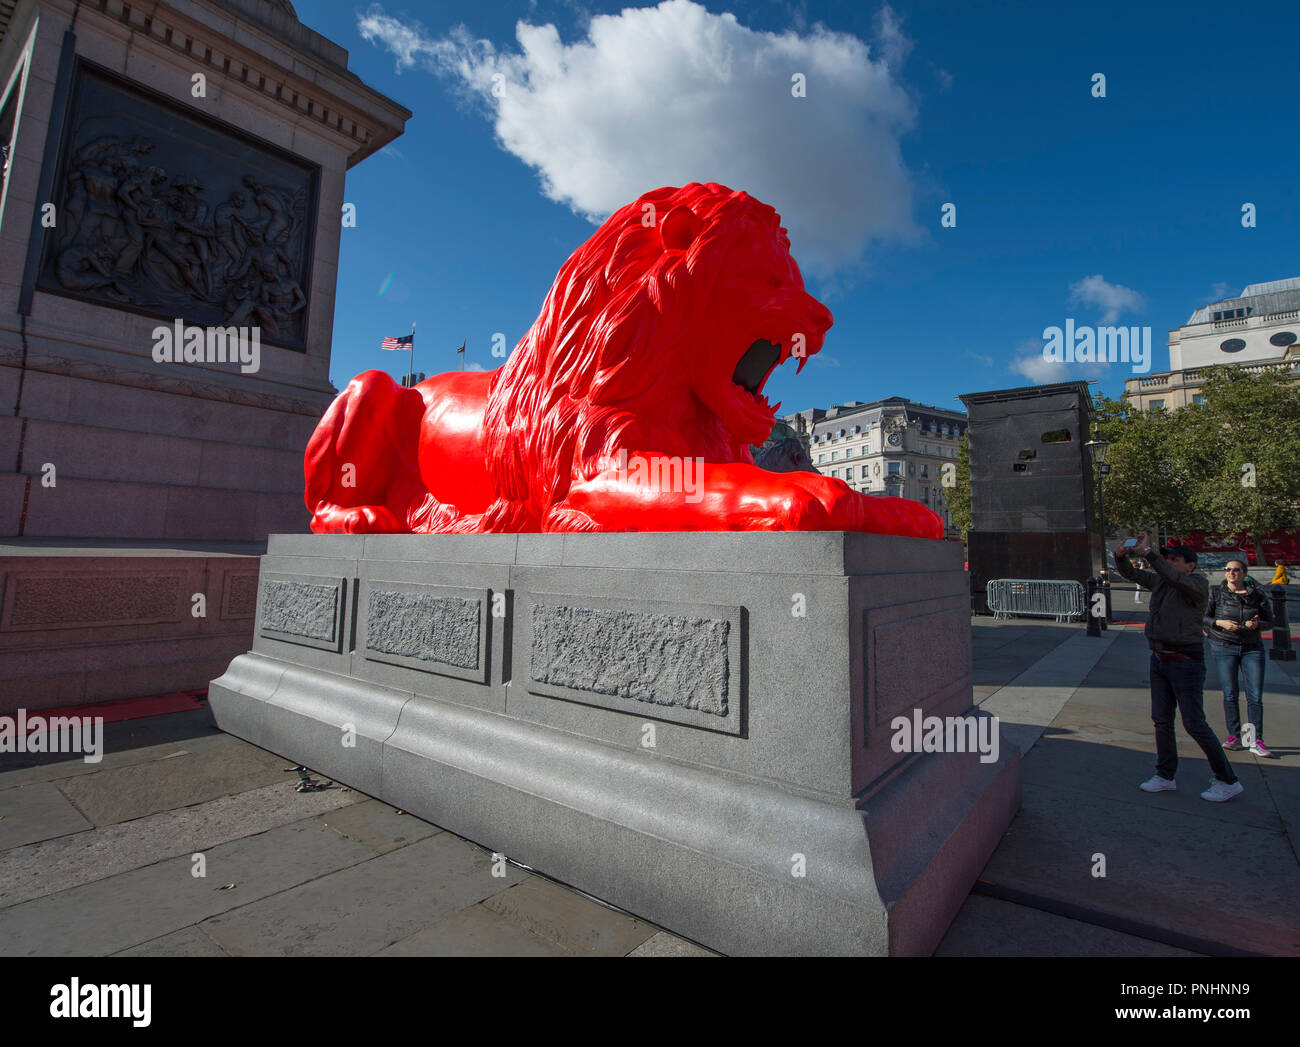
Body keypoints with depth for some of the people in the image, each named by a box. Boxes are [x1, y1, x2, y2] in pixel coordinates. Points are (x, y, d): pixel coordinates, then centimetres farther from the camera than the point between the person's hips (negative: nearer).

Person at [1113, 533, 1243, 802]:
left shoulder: (1197, 584, -12)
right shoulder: (1159, 581, 7)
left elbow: (1175, 578, -32)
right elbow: (1130, 574, 7)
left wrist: (1148, 552, -33)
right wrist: (1120, 556, -13)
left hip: (1186, 661, -7)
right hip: (1159, 659, 7)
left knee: (1194, 724, 0)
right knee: (1162, 719, 11)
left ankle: (1227, 780, 18)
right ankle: (1165, 777, 22)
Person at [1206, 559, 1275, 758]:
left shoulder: (1258, 594, 2)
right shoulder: (1216, 593, -1)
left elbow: (1269, 620, 7)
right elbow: (1204, 617, 2)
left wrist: (1257, 624, -14)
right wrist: (1220, 623, -17)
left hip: (1252, 648, 1)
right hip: (1224, 647, -1)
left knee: (1255, 695, -2)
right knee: (1230, 695, 0)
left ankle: (1256, 740, 4)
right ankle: (1235, 737, 9)